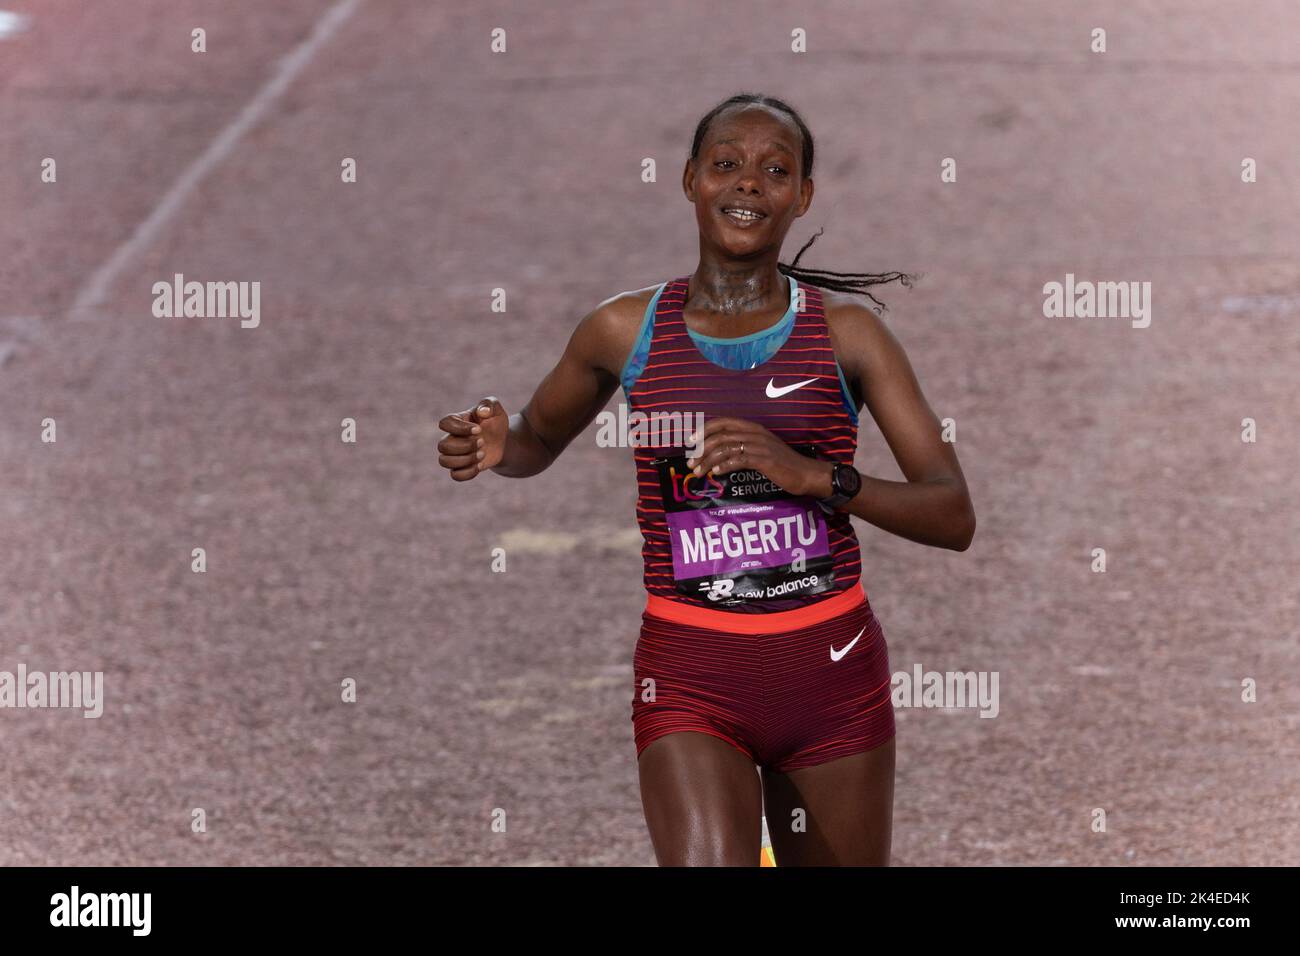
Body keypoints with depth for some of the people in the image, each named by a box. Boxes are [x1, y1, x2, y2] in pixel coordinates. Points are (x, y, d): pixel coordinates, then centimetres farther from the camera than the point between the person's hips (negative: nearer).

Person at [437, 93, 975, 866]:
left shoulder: (846, 330, 0)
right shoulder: (626, 330, 2)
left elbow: (955, 518, -6)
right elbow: (539, 440, 22)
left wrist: (813, 474, -22)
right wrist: (496, 443, -3)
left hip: (833, 673, 1)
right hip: (690, 678, -1)